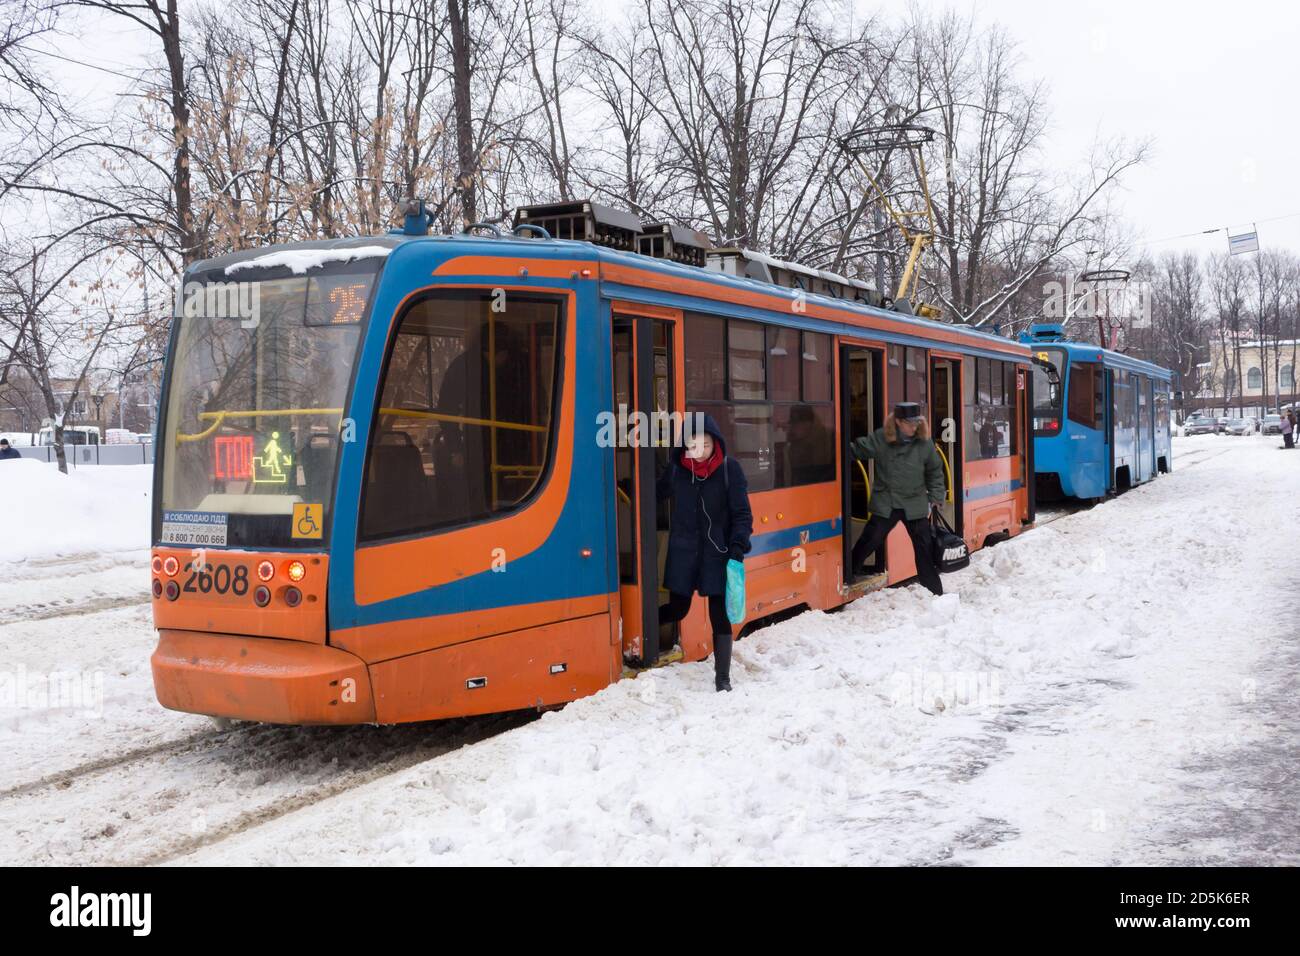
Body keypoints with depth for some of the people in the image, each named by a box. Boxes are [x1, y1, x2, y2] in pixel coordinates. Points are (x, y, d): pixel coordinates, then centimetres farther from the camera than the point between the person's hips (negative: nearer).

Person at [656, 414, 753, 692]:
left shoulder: (730, 468, -10)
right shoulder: (676, 466, -4)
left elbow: (742, 514, -7)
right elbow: (658, 494, 14)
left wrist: (738, 548, -17)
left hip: (717, 553, -1)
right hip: (683, 551, 1)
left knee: (720, 615, 1)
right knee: (677, 609, 9)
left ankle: (722, 678, 12)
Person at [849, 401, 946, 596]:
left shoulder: (924, 443, -5)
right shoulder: (879, 439, -11)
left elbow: (935, 472, 6)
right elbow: (856, 450, 2)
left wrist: (936, 498, 5)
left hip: (915, 505, 1)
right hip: (885, 504, -1)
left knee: (924, 547, 5)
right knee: (869, 542, 2)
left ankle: (935, 592, 16)